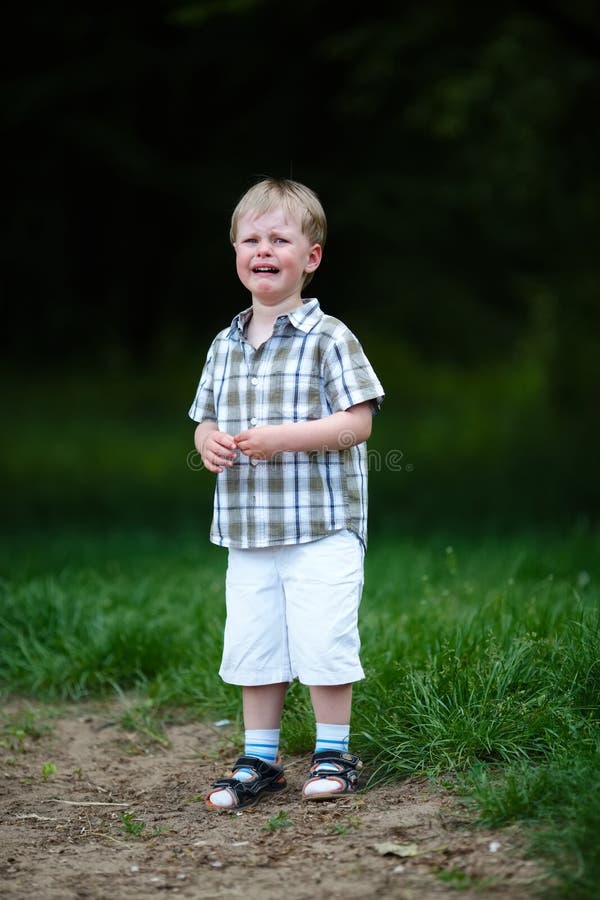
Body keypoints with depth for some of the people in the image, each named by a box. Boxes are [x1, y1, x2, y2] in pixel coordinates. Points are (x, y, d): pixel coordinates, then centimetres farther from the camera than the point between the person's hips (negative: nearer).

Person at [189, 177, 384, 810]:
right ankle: (258, 762, 21)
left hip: (321, 529, -6)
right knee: (251, 651, 10)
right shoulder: (224, 347, 11)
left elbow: (357, 423, -13)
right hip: (248, 535, 6)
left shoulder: (328, 339, -7)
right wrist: (208, 442, -4)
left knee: (323, 645, -5)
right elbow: (205, 420, 20)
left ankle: (333, 755, 11)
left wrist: (282, 437, -22)